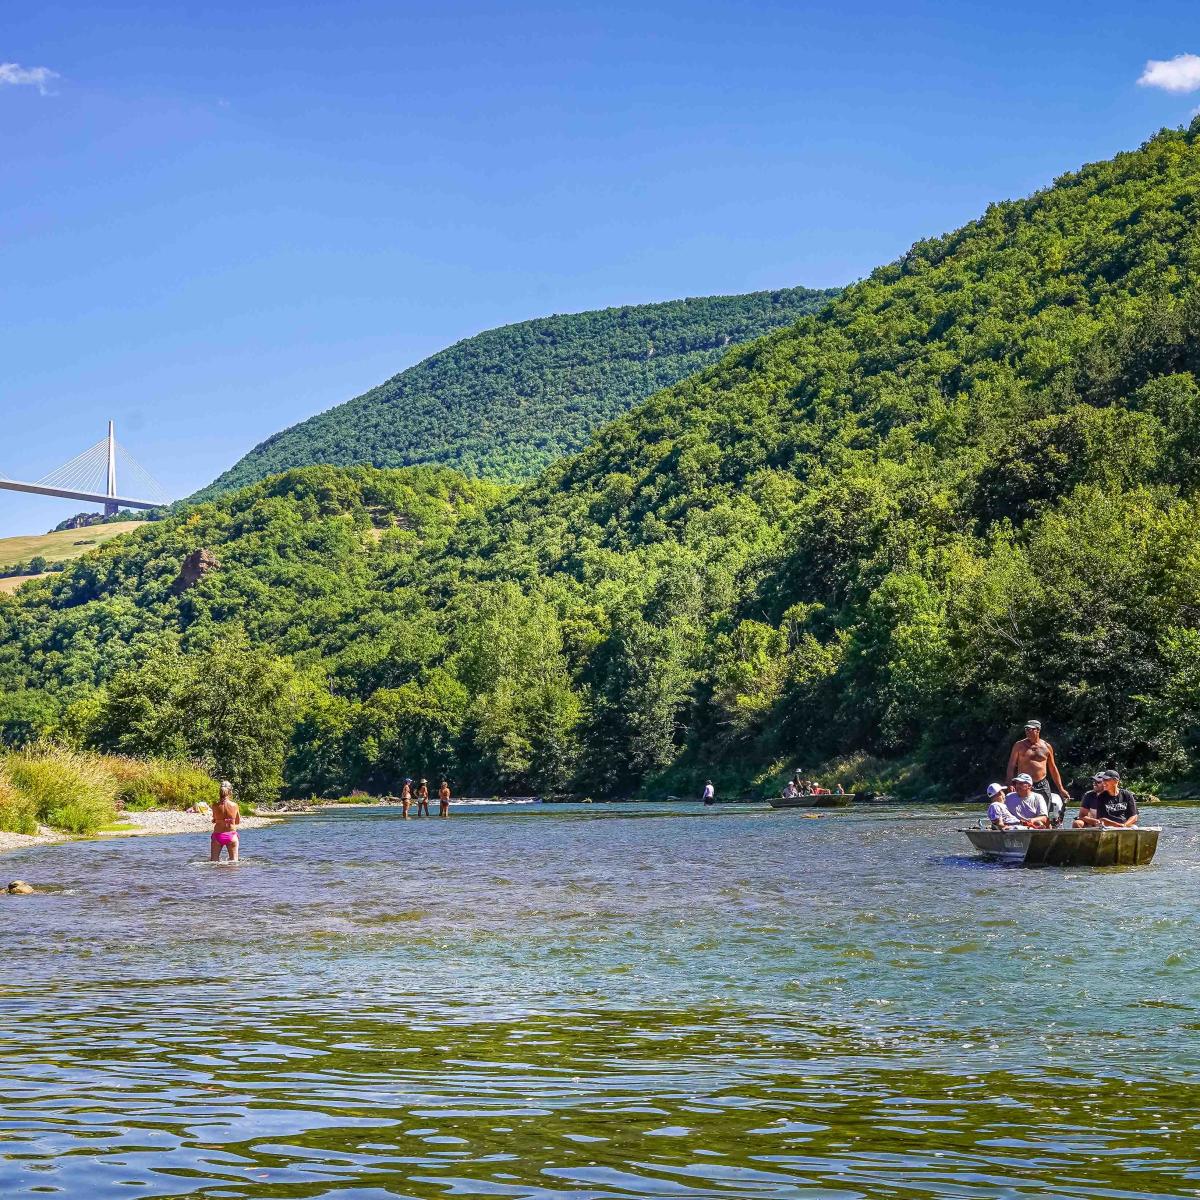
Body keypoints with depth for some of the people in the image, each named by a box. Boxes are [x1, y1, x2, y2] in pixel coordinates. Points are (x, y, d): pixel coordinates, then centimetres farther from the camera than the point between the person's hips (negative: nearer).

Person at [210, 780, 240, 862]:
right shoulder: (234, 805, -10)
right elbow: (238, 822, 2)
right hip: (231, 835, 0)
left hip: (218, 835, 1)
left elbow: (214, 820, 1)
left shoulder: (216, 805, -9)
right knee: (233, 862, 7)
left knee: (213, 861, 11)